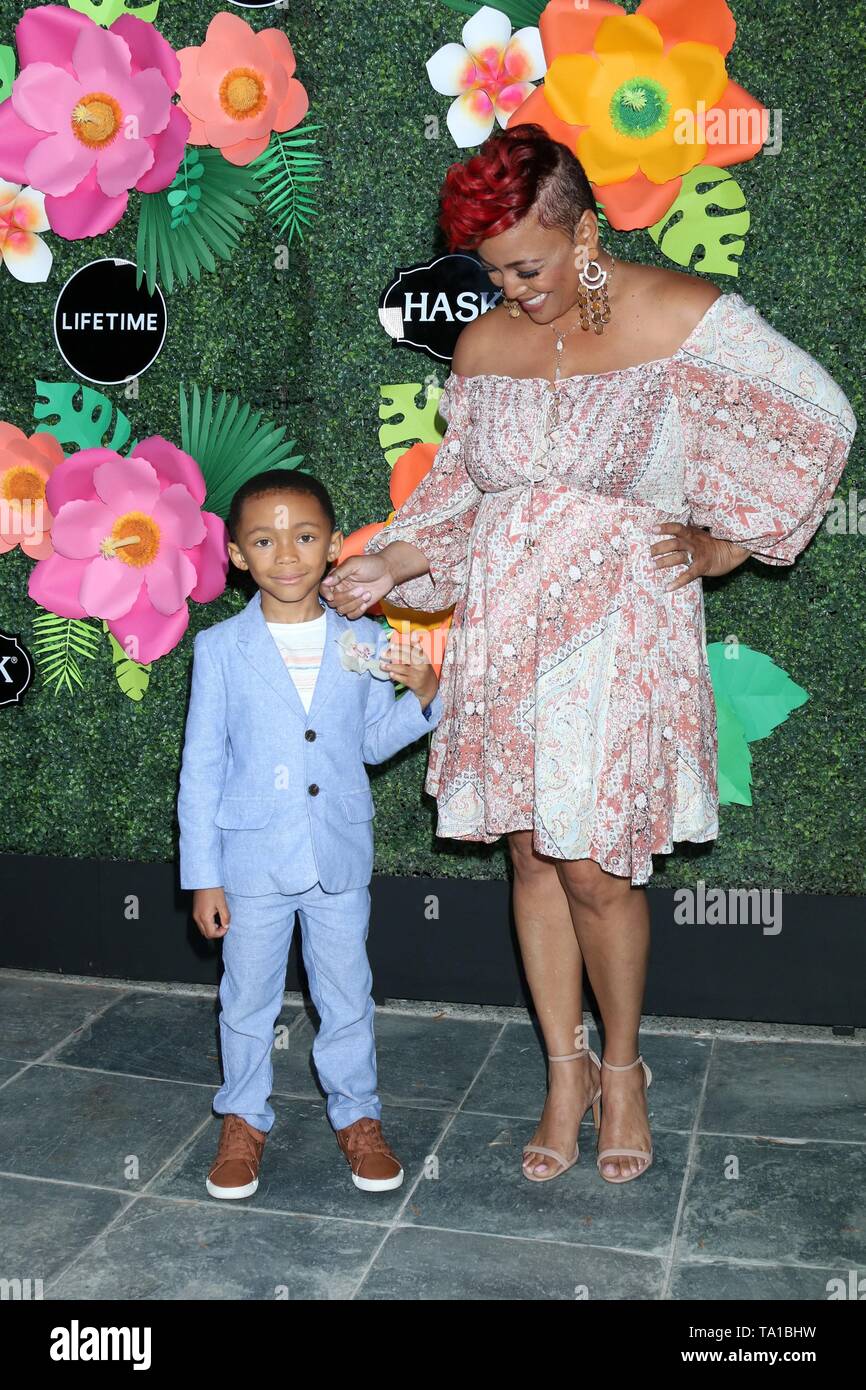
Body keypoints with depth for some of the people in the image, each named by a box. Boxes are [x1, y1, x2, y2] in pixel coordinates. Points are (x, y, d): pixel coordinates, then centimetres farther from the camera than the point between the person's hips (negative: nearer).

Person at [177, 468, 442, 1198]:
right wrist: (203, 874, -4)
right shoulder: (221, 649, -6)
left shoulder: (365, 643, -2)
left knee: (348, 995, 14)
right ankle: (245, 1120, 34)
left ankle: (357, 1116, 34)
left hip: (341, 856, 1)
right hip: (253, 857, -1)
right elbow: (201, 766, -3)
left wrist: (422, 696, -10)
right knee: (248, 998, 13)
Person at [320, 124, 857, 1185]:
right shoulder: (482, 348, 4)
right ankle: (566, 1069, 28)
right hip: (505, 629, 4)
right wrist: (386, 567, -1)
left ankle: (622, 1065, 25)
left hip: (622, 630, -4)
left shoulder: (686, 319, -8)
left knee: (594, 868, -3)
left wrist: (724, 544, 3)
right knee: (532, 855, 9)